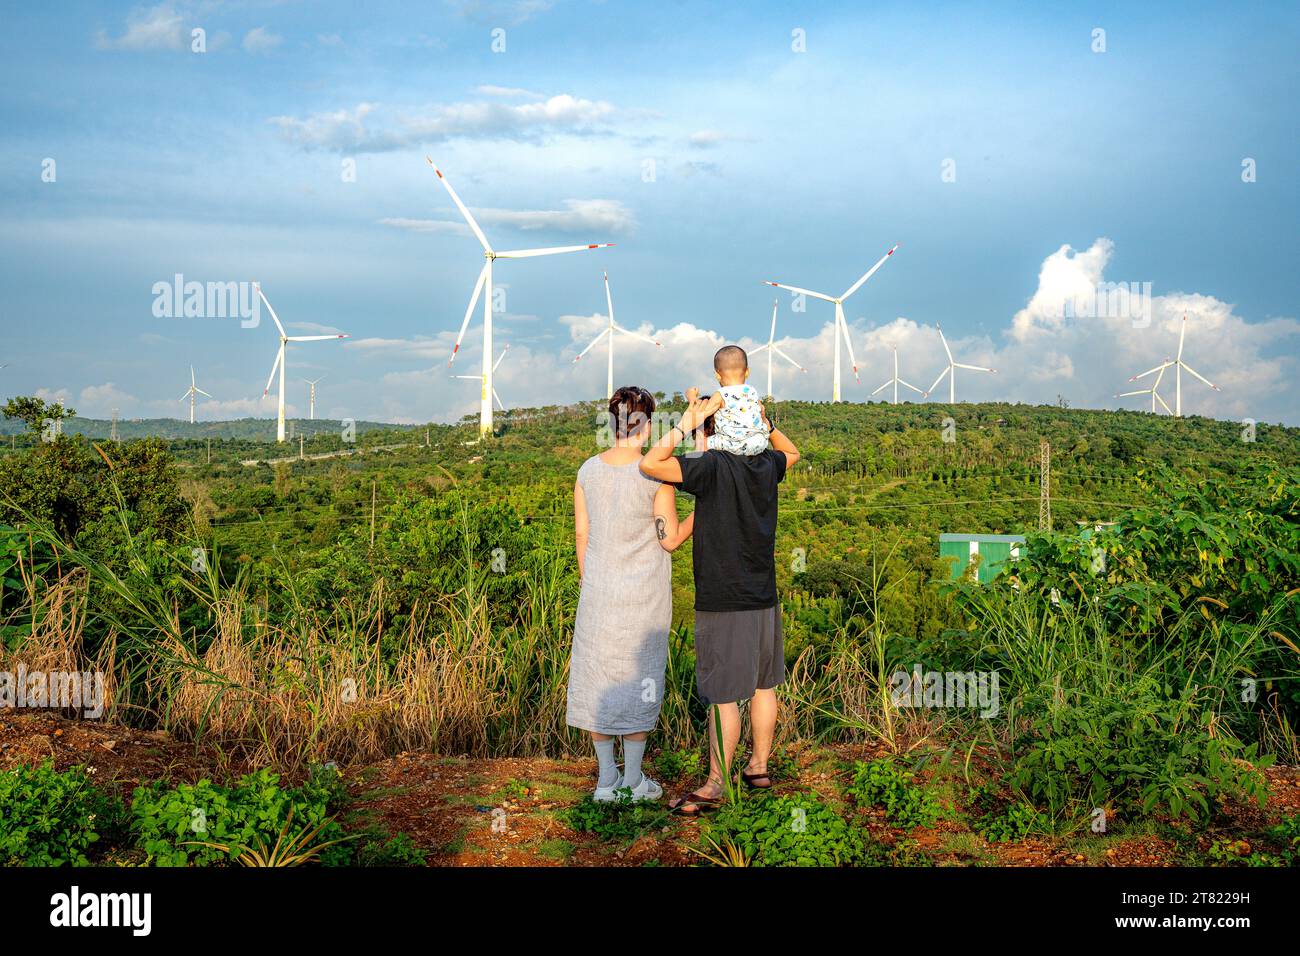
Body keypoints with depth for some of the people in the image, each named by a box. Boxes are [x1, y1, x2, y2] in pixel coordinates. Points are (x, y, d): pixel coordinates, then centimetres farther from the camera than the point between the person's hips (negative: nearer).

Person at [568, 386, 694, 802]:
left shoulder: (588, 470, -2)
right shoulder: (657, 472, -14)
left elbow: (581, 536, 3)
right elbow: (669, 540, -10)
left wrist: (589, 589, 15)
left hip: (599, 593, 3)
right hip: (645, 595, -3)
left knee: (599, 678, 11)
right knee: (639, 679, 8)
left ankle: (606, 778, 17)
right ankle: (633, 779, 15)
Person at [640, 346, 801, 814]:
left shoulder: (713, 466, -17)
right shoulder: (766, 465, 3)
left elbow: (651, 464, -27)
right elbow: (792, 451, 28)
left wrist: (684, 424, -16)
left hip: (722, 603, -7)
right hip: (764, 599, 7)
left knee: (722, 695, -3)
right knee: (763, 685, 16)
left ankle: (714, 786, 3)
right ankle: (759, 766, 28)